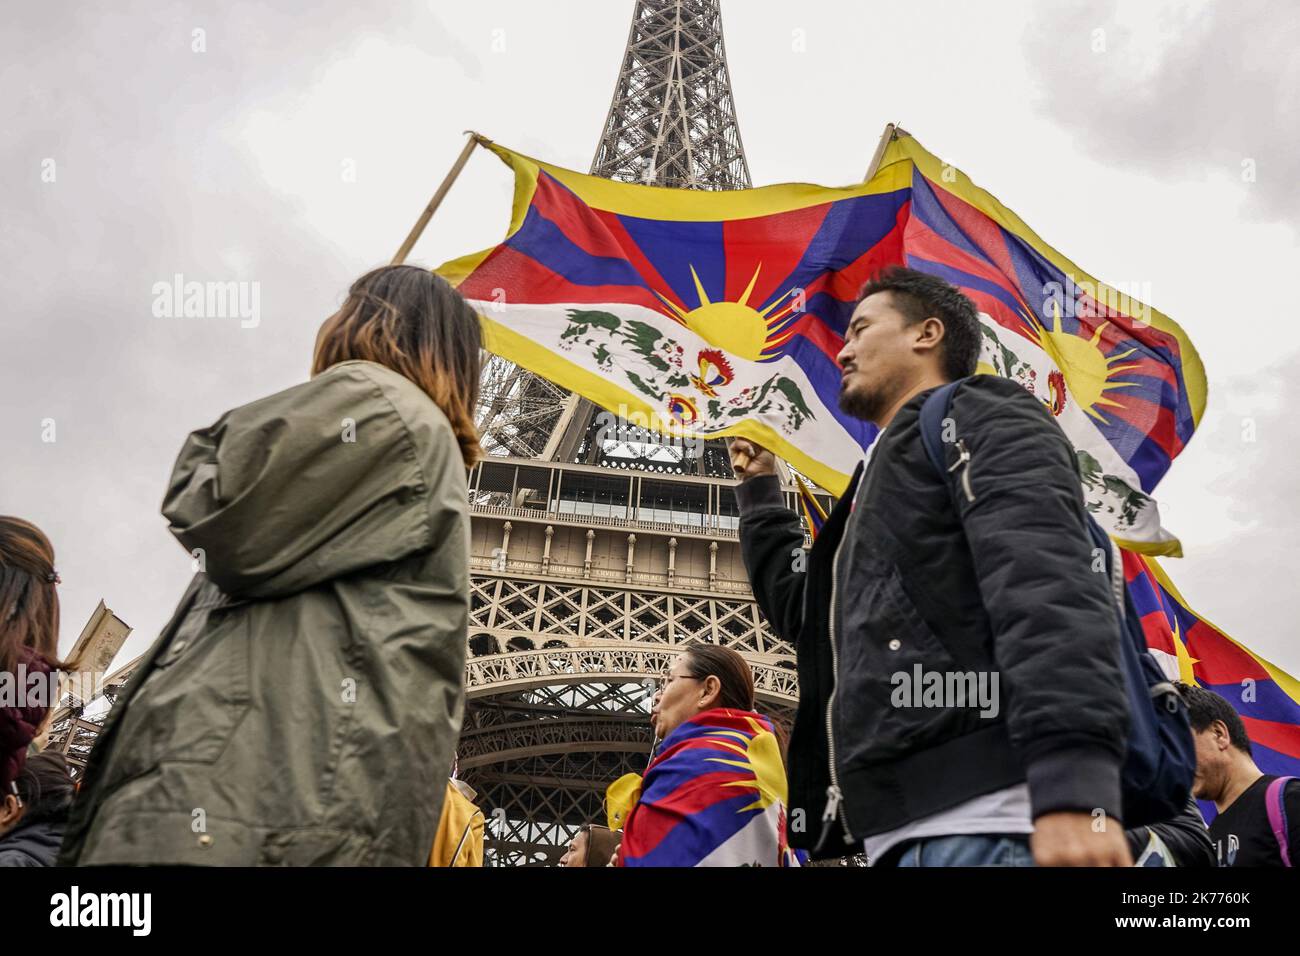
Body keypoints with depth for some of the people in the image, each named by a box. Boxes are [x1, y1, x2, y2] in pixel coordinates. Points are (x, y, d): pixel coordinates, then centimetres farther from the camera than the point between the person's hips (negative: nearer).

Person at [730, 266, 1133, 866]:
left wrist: (1074, 786, -29)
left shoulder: (977, 417, 3)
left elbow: (1048, 584, -15)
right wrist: (758, 491, 40)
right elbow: (801, 610, 39)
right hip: (908, 830, 9)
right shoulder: (884, 480, 30)